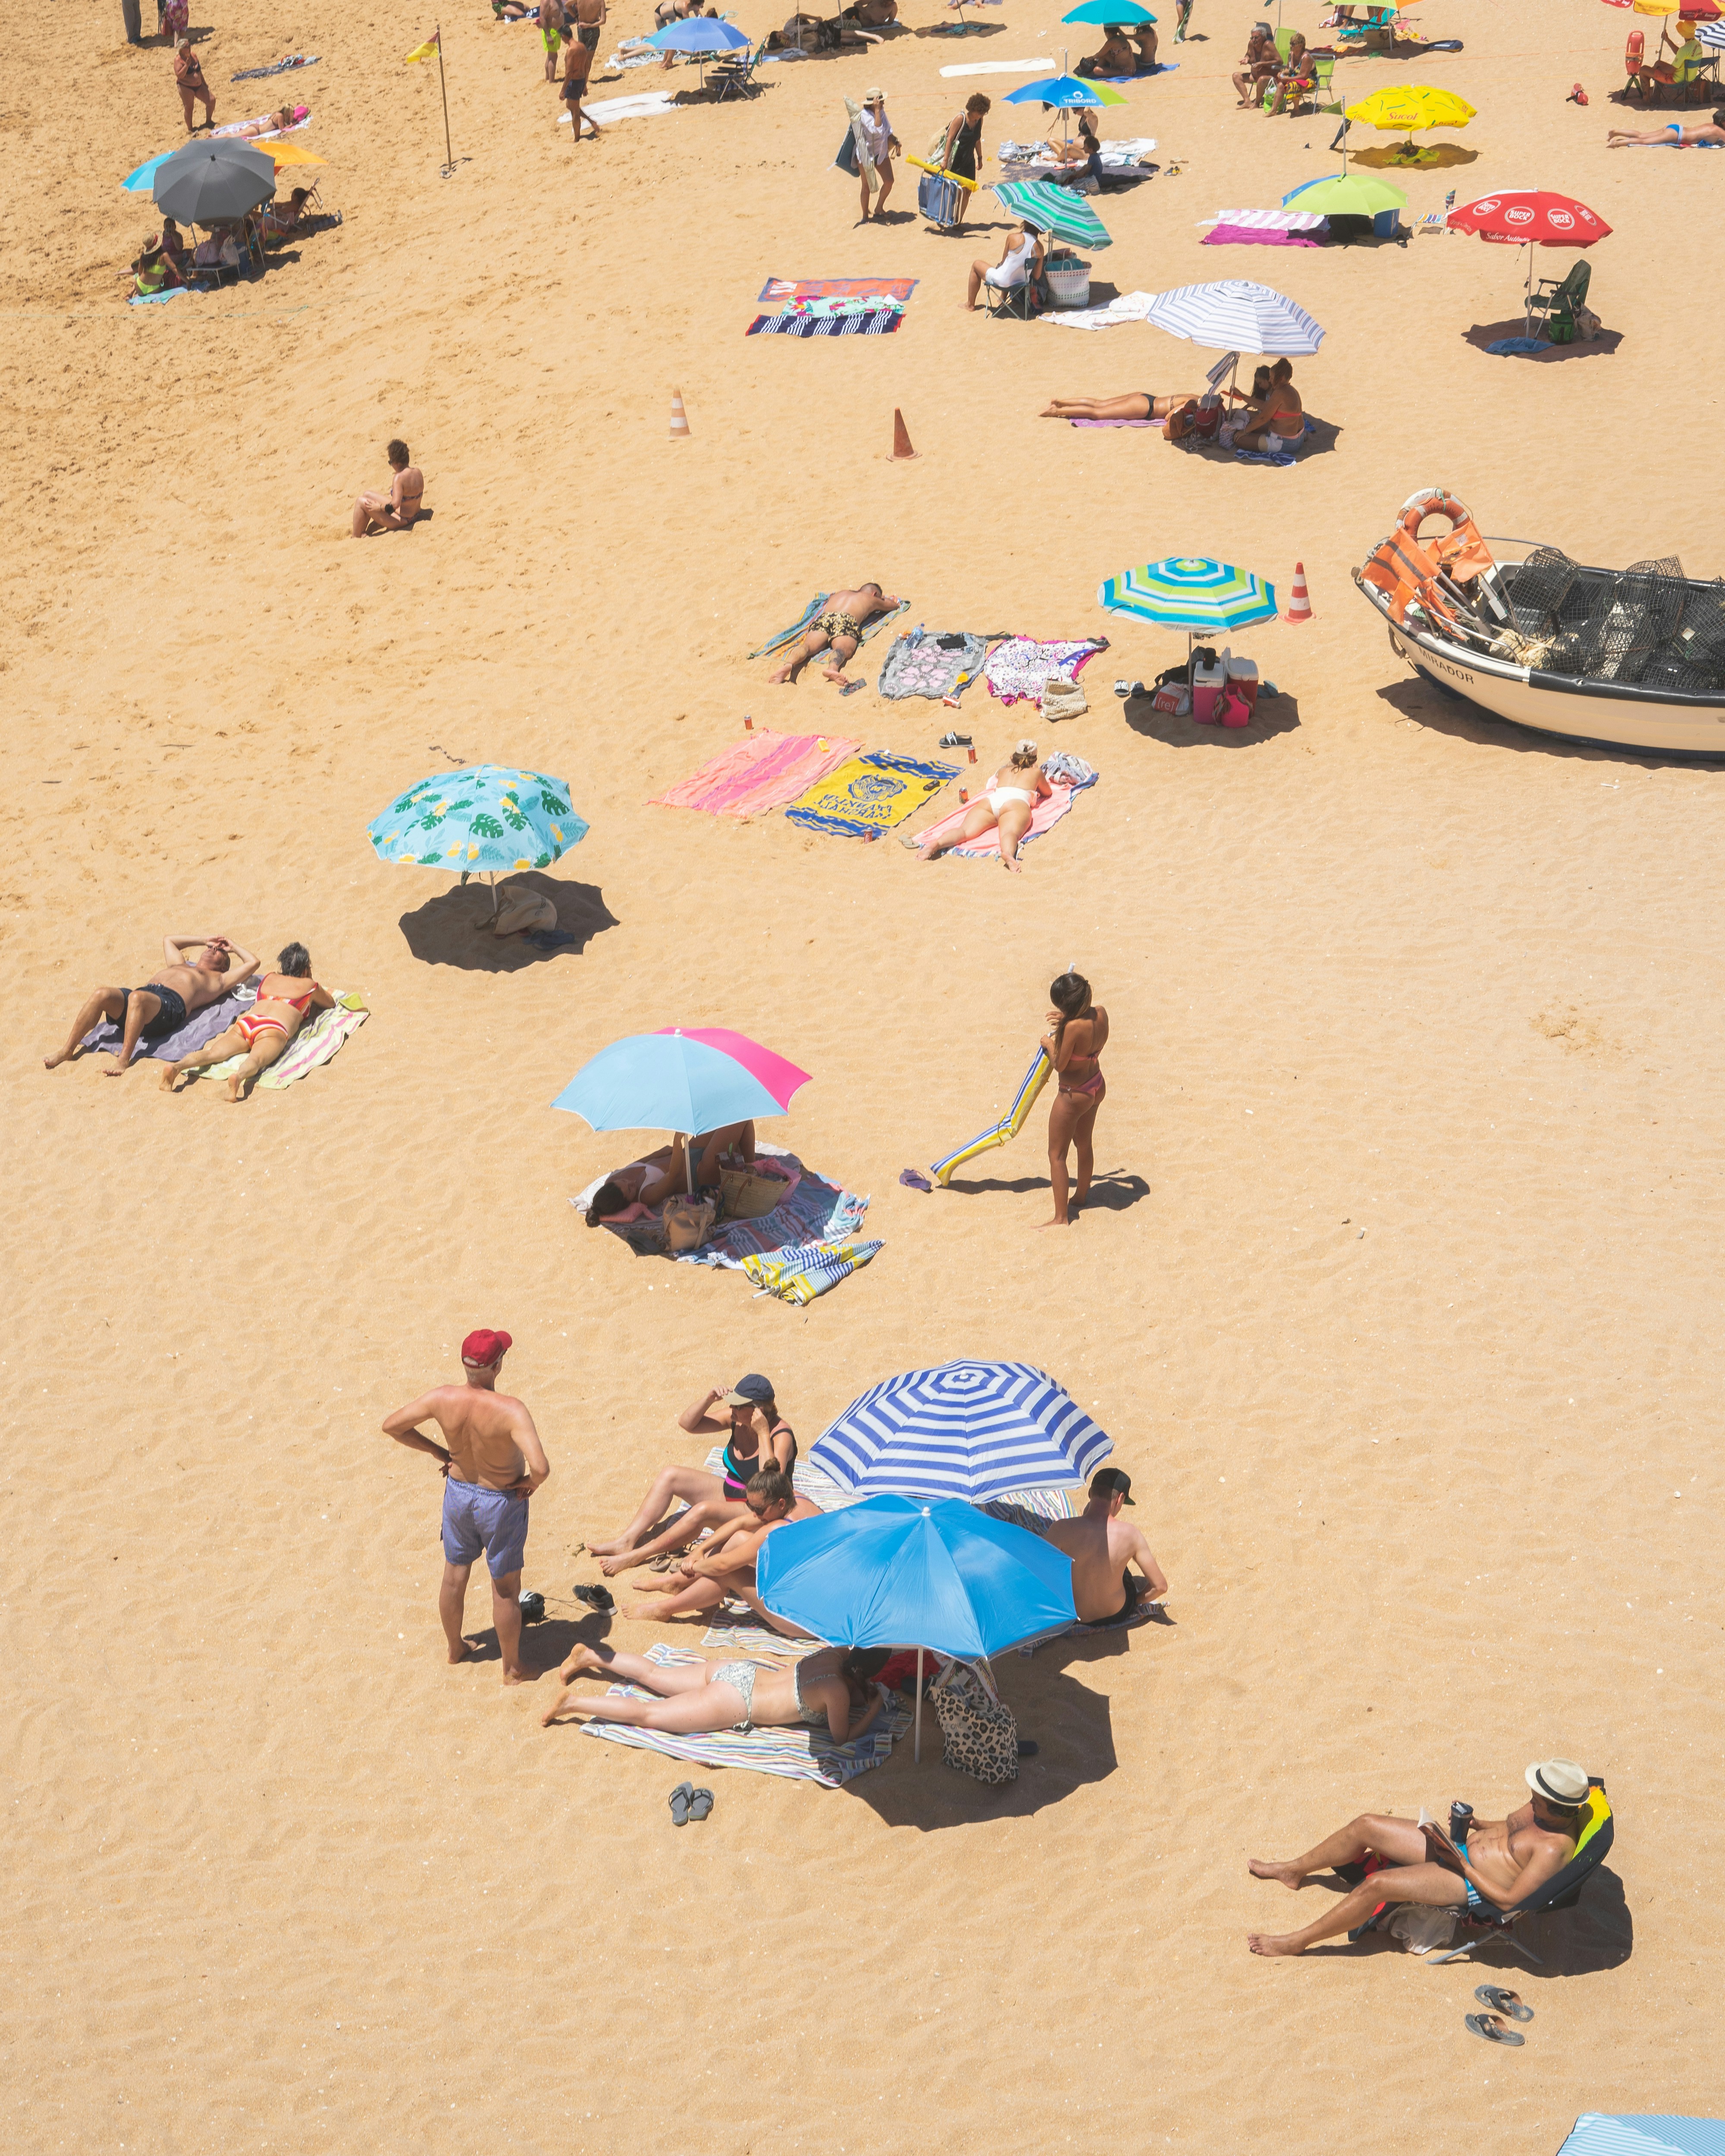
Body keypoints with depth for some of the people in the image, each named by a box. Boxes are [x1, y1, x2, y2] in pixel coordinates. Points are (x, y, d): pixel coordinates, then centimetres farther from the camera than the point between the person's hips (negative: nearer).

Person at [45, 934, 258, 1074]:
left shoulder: (217, 980, 26)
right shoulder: (181, 966, 43)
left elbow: (252, 963, 21)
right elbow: (168, 940, 60)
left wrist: (233, 947, 37)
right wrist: (204, 940, 58)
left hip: (169, 1005, -6)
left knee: (137, 998, -40)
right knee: (102, 994, -26)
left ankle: (124, 1061, -48)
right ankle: (67, 1051, -29)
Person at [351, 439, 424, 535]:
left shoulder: (399, 478, -29)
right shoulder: (418, 472, -2)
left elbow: (395, 505, -34)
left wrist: (379, 508, -17)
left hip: (401, 520, -9)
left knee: (361, 502, 0)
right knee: (367, 495, 19)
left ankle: (356, 538, 10)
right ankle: (363, 532, 27)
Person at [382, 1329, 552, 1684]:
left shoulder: (442, 1399, -22)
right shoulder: (510, 1411, -35)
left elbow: (391, 1426, -9)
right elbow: (540, 1466, -45)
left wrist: (438, 1452, 1)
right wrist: (532, 1483, -20)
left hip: (458, 1492, 4)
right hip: (501, 1502, -4)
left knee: (454, 1576, 26)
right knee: (506, 1589, 16)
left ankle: (455, 1648, 49)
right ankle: (513, 1668, 34)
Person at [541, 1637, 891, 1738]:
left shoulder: (837, 1653, -1)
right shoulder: (837, 1691, -23)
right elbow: (841, 1737, -15)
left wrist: (861, 1690, 6)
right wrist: (873, 1710, -7)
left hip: (736, 1672, 8)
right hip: (735, 1702, -8)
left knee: (653, 1675, 21)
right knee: (649, 1714, -3)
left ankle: (589, 1656, 29)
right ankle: (573, 1703, -3)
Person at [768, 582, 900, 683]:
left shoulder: (840, 594, 42)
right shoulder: (872, 599, 33)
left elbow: (830, 597, 69)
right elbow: (894, 605, 52)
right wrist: (884, 597, 73)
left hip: (825, 618, 3)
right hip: (847, 621, -3)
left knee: (808, 647, -20)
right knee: (842, 649, -31)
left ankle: (789, 664, -53)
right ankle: (833, 667, -66)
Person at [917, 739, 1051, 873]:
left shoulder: (1004, 770, 38)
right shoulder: (1036, 772, 31)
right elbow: (1048, 793, 50)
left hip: (990, 801, 3)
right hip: (1017, 803, -3)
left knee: (965, 831, -20)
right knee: (1010, 833, -33)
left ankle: (936, 844, -50)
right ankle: (1008, 854, -69)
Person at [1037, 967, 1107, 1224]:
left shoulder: (1073, 1028, -33)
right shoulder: (1100, 1014, -10)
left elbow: (1060, 1065, -22)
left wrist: (1049, 1045, -4)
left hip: (1074, 1095, -8)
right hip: (1097, 1087, 8)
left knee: (1057, 1155, 4)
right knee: (1084, 1144, 27)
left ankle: (1061, 1218, 6)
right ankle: (1081, 1197, 46)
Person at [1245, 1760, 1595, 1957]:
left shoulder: (1554, 1848, -28)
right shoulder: (1544, 1809, -2)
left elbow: (1508, 1900, -27)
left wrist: (1463, 1865, -21)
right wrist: (1474, 1823, 0)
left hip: (1471, 1885, -9)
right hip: (1459, 1847, 9)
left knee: (1377, 1885, -21)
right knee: (1366, 1825, 4)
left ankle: (1297, 1941, -6)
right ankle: (1295, 1871, 26)